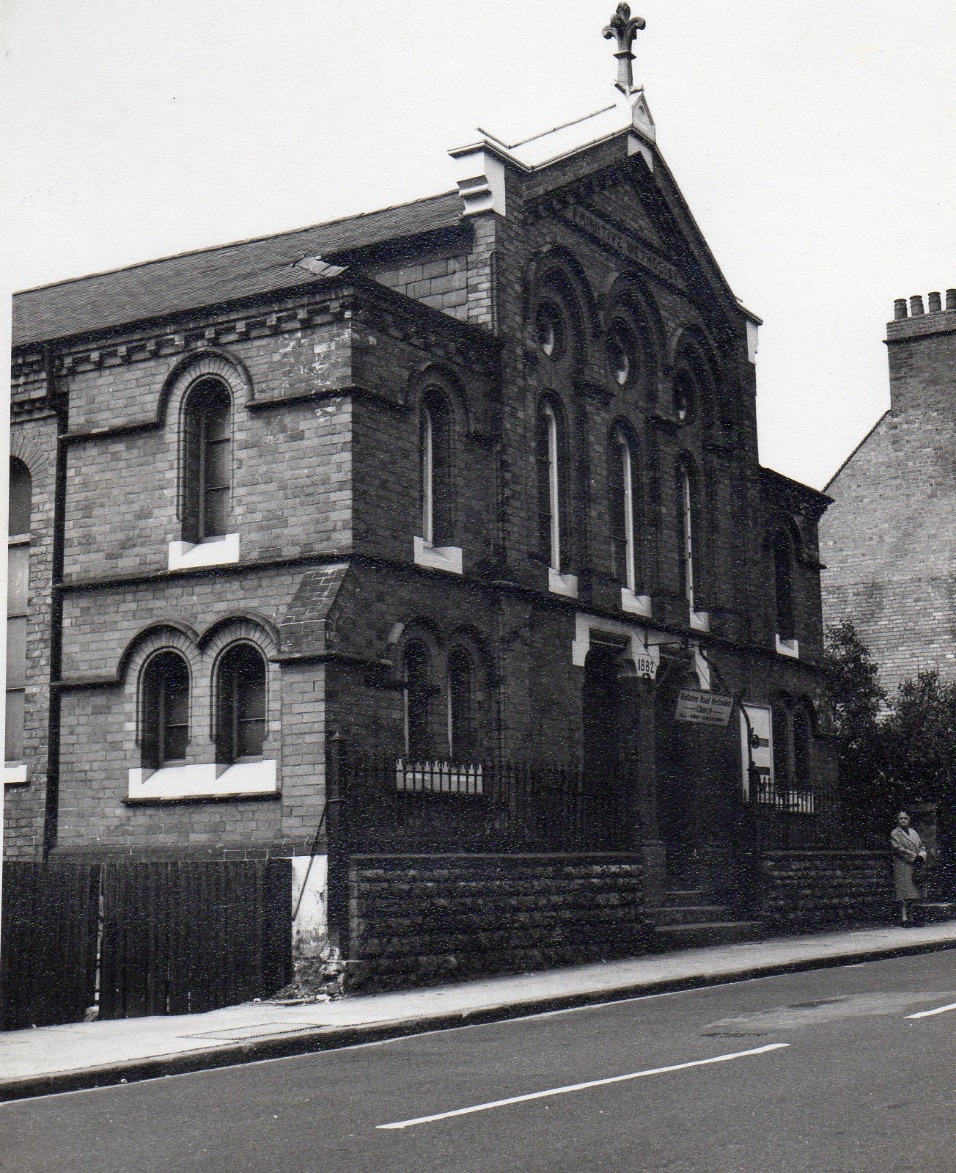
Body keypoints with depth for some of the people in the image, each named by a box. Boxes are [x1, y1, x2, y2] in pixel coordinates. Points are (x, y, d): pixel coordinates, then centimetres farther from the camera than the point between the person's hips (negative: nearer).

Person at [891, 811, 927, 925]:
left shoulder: (913, 833, 20)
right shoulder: (895, 833, 1)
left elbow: (921, 846, 18)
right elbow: (898, 848, -10)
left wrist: (921, 856, -4)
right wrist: (913, 856, -14)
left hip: (914, 866, 6)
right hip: (902, 865, -6)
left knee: (912, 893, 4)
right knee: (904, 894, -12)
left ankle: (909, 915, 10)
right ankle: (904, 916, -14)